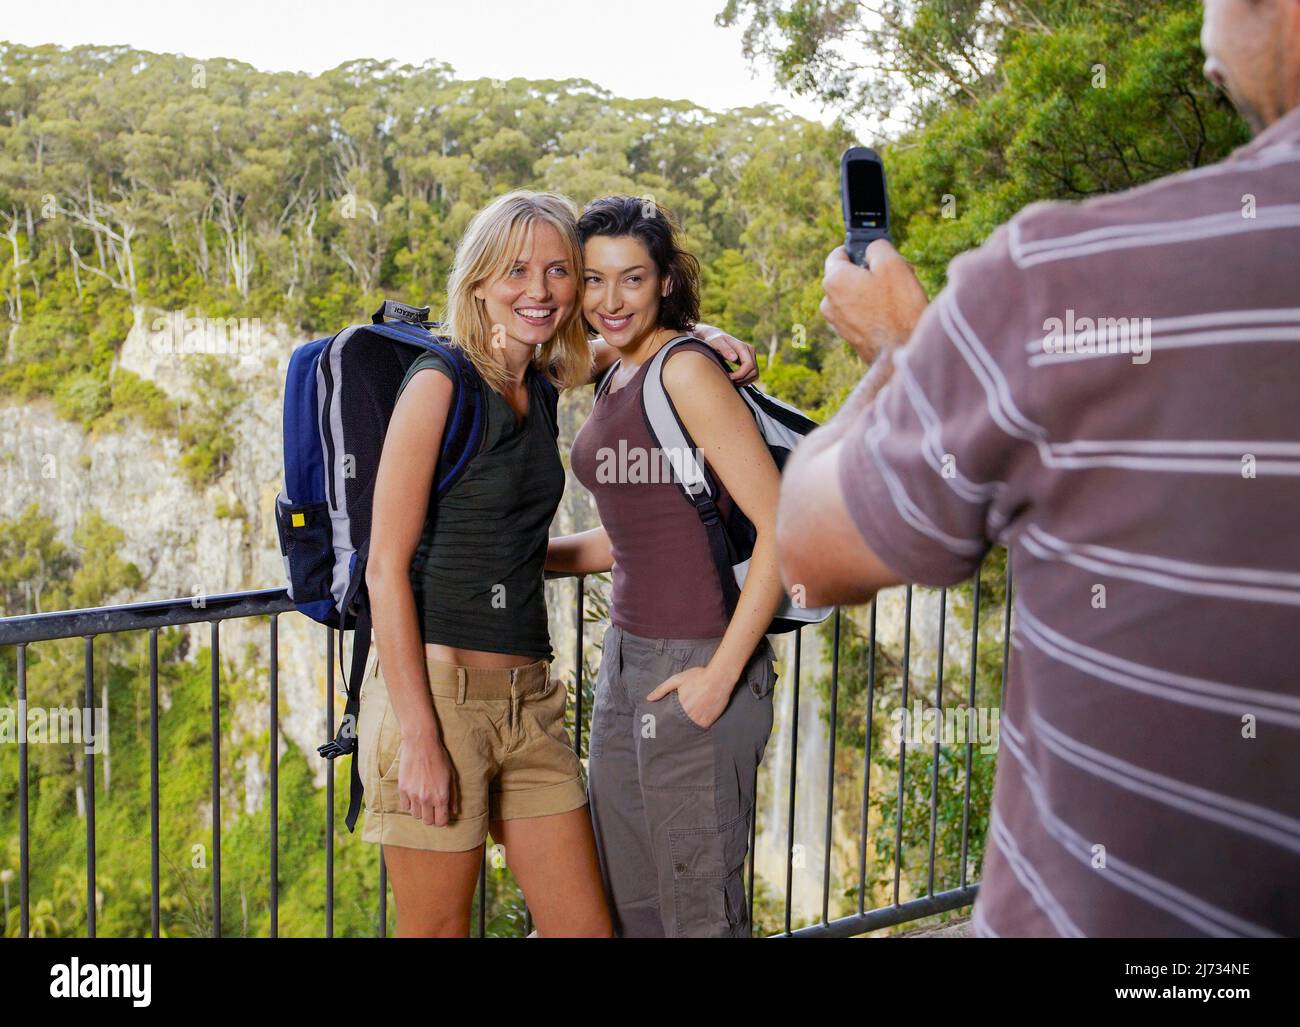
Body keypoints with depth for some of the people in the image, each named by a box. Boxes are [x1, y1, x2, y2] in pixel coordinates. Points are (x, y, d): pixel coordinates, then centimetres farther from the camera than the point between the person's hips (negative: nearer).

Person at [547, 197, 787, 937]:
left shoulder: (686, 370, -14)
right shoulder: (616, 383, 12)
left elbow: (782, 527, -19)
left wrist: (723, 675, -19)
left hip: (697, 669, -9)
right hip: (628, 657, 9)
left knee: (697, 910, 4)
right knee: (622, 902, 18)